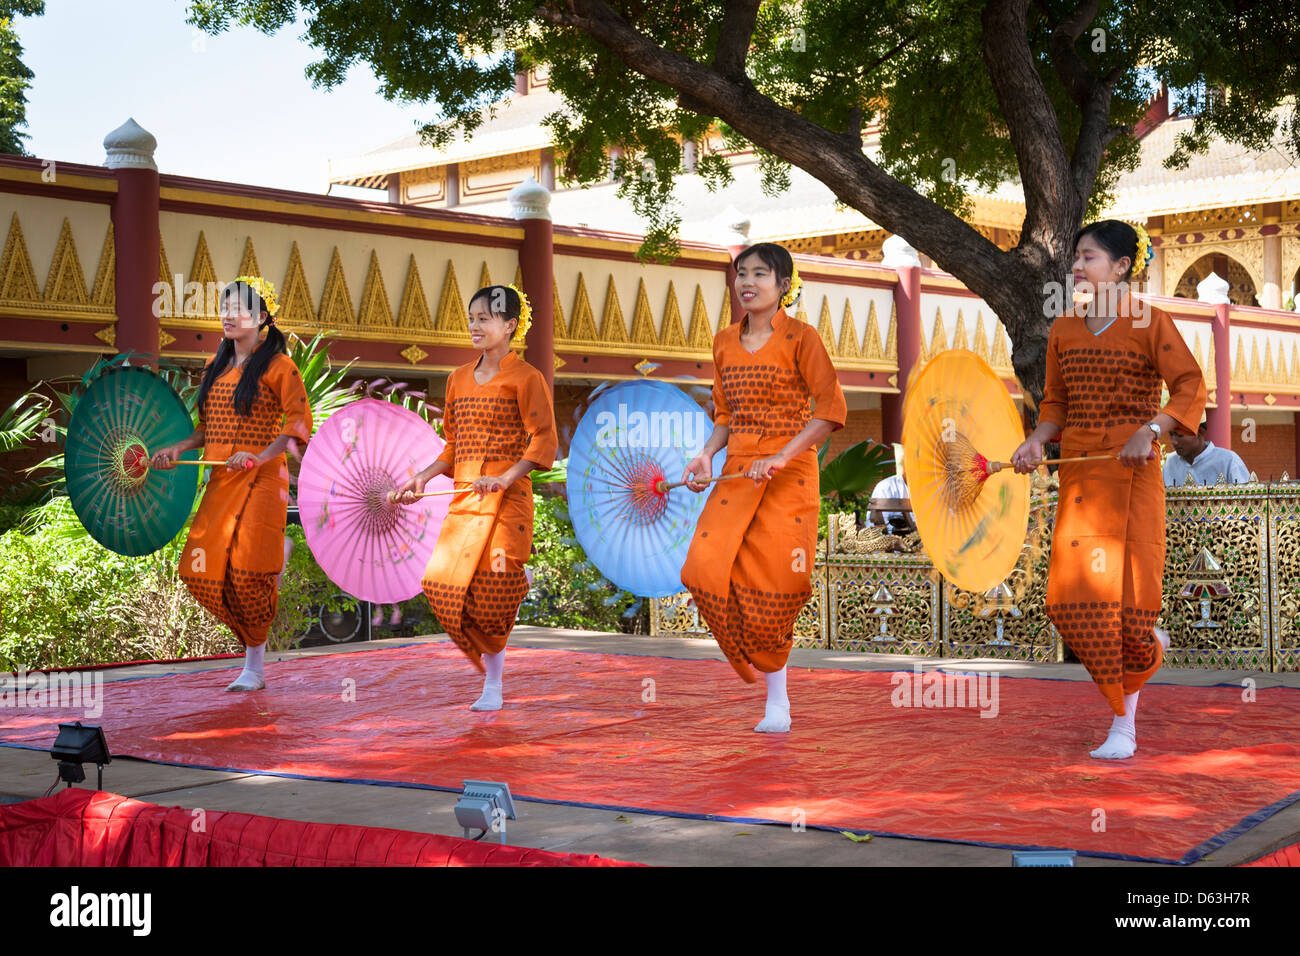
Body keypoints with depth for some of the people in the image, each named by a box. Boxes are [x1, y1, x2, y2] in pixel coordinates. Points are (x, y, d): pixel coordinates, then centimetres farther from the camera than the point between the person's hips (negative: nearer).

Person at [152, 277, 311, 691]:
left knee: (248, 572, -10)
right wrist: (178, 449, 6)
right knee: (202, 571, -3)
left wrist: (259, 457, -22)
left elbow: (299, 422, -12)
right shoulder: (218, 367, 16)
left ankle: (253, 667, 6)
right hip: (220, 483, 7)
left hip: (260, 481, -7)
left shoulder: (277, 366, -5)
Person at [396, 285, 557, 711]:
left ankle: (493, 687, 4)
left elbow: (544, 442, -11)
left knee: (491, 588, -9)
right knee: (442, 582, -4)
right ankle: (489, 661, 14)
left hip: (506, 500, -6)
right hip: (464, 499, 6)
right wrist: (421, 479, 9)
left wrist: (504, 478, -22)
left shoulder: (525, 378, -4)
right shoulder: (459, 379, 16)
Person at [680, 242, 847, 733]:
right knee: (706, 565, -12)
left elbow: (831, 410, -11)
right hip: (737, 471, 5)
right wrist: (707, 455, 0)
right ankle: (767, 678, 7)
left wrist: (780, 457, -19)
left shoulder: (801, 338, -5)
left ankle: (777, 703, 8)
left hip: (790, 472, -5)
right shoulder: (725, 342, 11)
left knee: (772, 581, -8)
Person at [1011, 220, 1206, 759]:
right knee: (1072, 596, -3)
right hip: (1077, 474, 5)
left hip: (1131, 470, -5)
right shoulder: (1064, 330, 13)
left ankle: (1124, 725, 11)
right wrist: (1036, 440, -2)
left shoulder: (1150, 324, -2)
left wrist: (1150, 431, -24)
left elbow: (1191, 386, -10)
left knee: (1122, 589, -7)